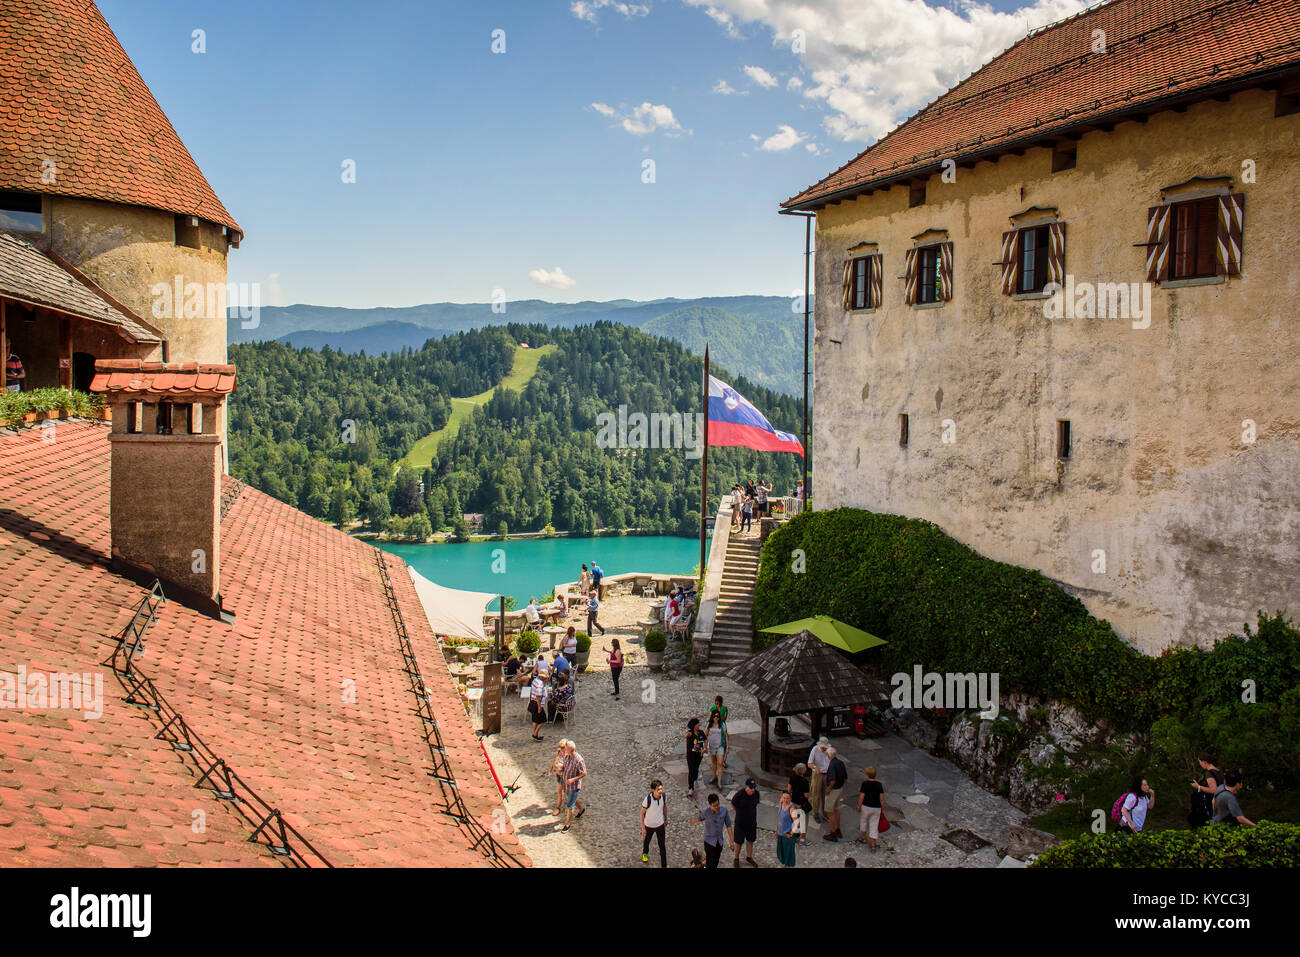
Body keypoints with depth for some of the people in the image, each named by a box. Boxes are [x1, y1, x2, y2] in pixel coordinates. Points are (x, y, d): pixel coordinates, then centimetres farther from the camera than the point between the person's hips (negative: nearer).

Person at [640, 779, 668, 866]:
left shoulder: (664, 796, -20)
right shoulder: (647, 799, -32)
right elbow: (642, 813, -18)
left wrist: (666, 819, 15)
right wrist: (643, 828, -15)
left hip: (660, 824, 2)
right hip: (649, 825, -2)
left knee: (662, 846, 5)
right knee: (646, 840, 26)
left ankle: (664, 865, 20)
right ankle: (645, 853, 58)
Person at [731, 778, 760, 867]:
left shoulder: (756, 793, -11)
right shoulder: (739, 794, -25)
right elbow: (733, 804, -6)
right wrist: (740, 813, 5)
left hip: (752, 821, 4)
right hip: (740, 822, -4)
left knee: (750, 840, 19)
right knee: (739, 841, 7)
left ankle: (749, 857, 39)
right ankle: (736, 859, 28)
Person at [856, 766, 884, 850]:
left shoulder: (865, 784, -14)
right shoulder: (879, 785, -5)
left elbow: (861, 797, -13)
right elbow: (881, 798, -1)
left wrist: (858, 806, 0)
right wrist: (882, 807, 11)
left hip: (866, 806, -2)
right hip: (876, 808, 2)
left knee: (863, 821, 23)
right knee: (874, 825, 9)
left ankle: (864, 838, 38)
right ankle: (873, 844, 8)